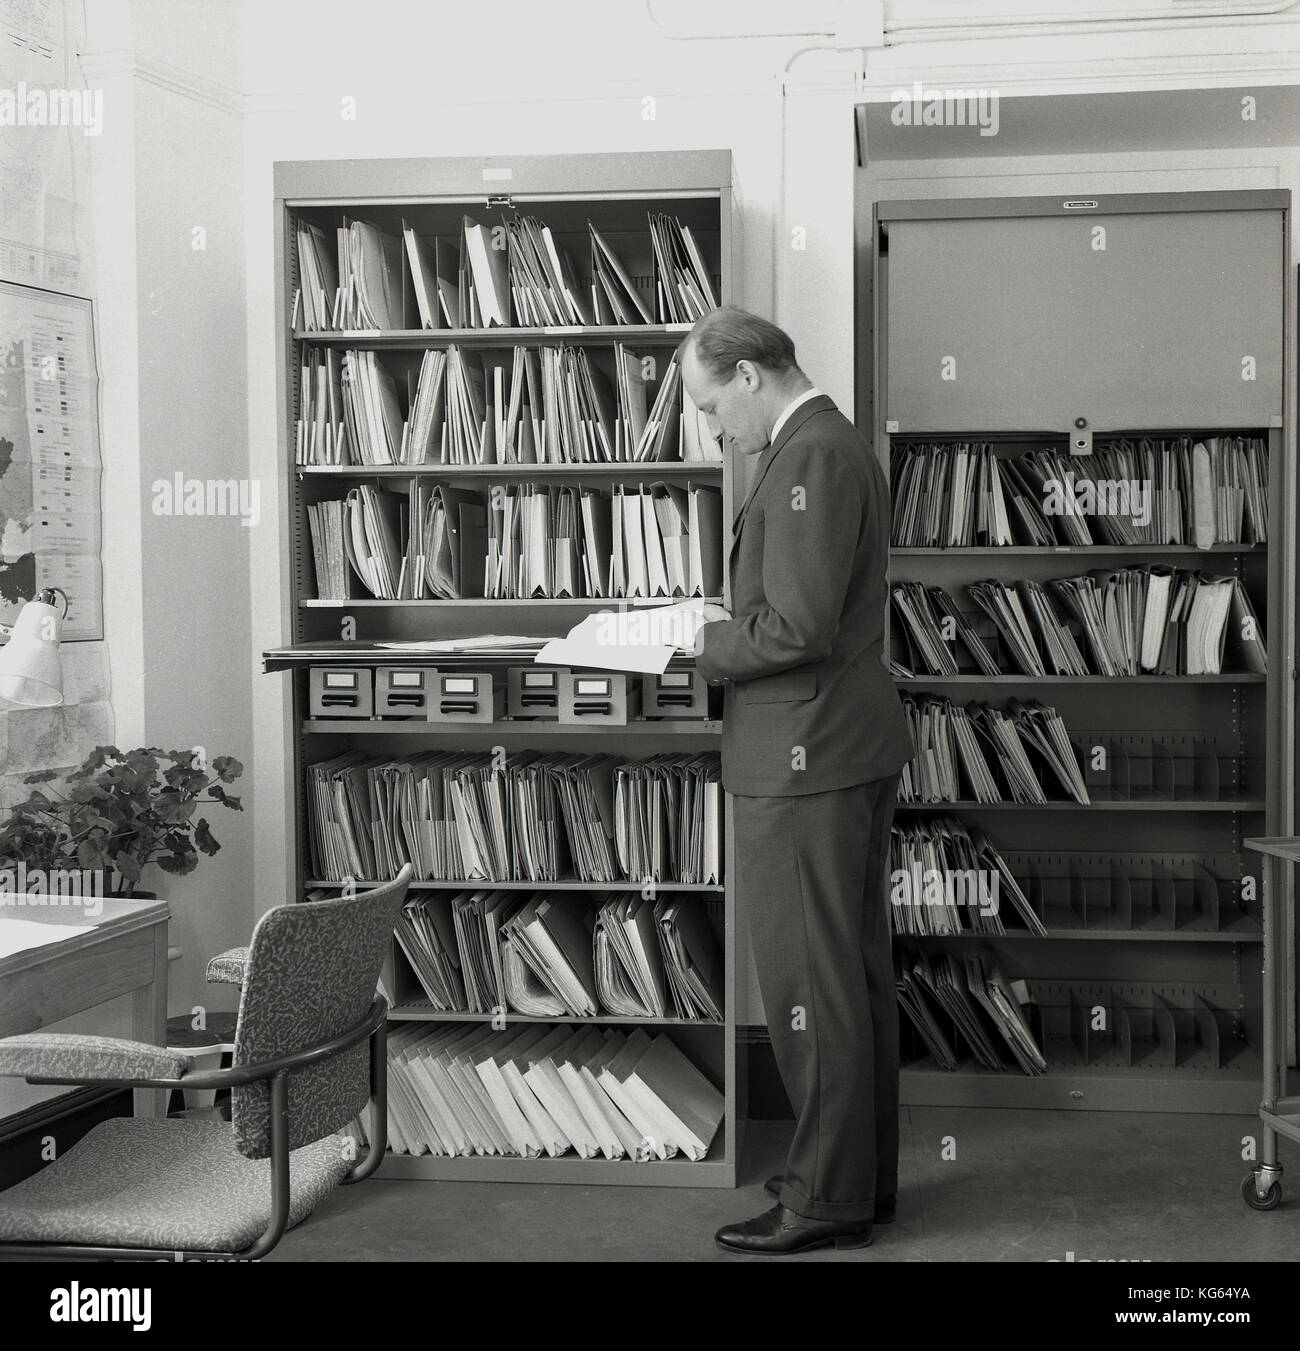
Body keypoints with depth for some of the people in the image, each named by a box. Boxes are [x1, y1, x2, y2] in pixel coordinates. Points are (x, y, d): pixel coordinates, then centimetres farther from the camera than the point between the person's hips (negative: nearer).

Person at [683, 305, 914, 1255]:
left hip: (805, 765, -11)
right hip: (853, 753, 11)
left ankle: (828, 1199, 8)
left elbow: (796, 628, -23)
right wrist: (721, 628, 10)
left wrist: (699, 644, -9)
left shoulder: (810, 458, -17)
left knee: (811, 987, -2)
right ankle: (867, 1175, 26)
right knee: (857, 972, 16)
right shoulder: (837, 444, 16)